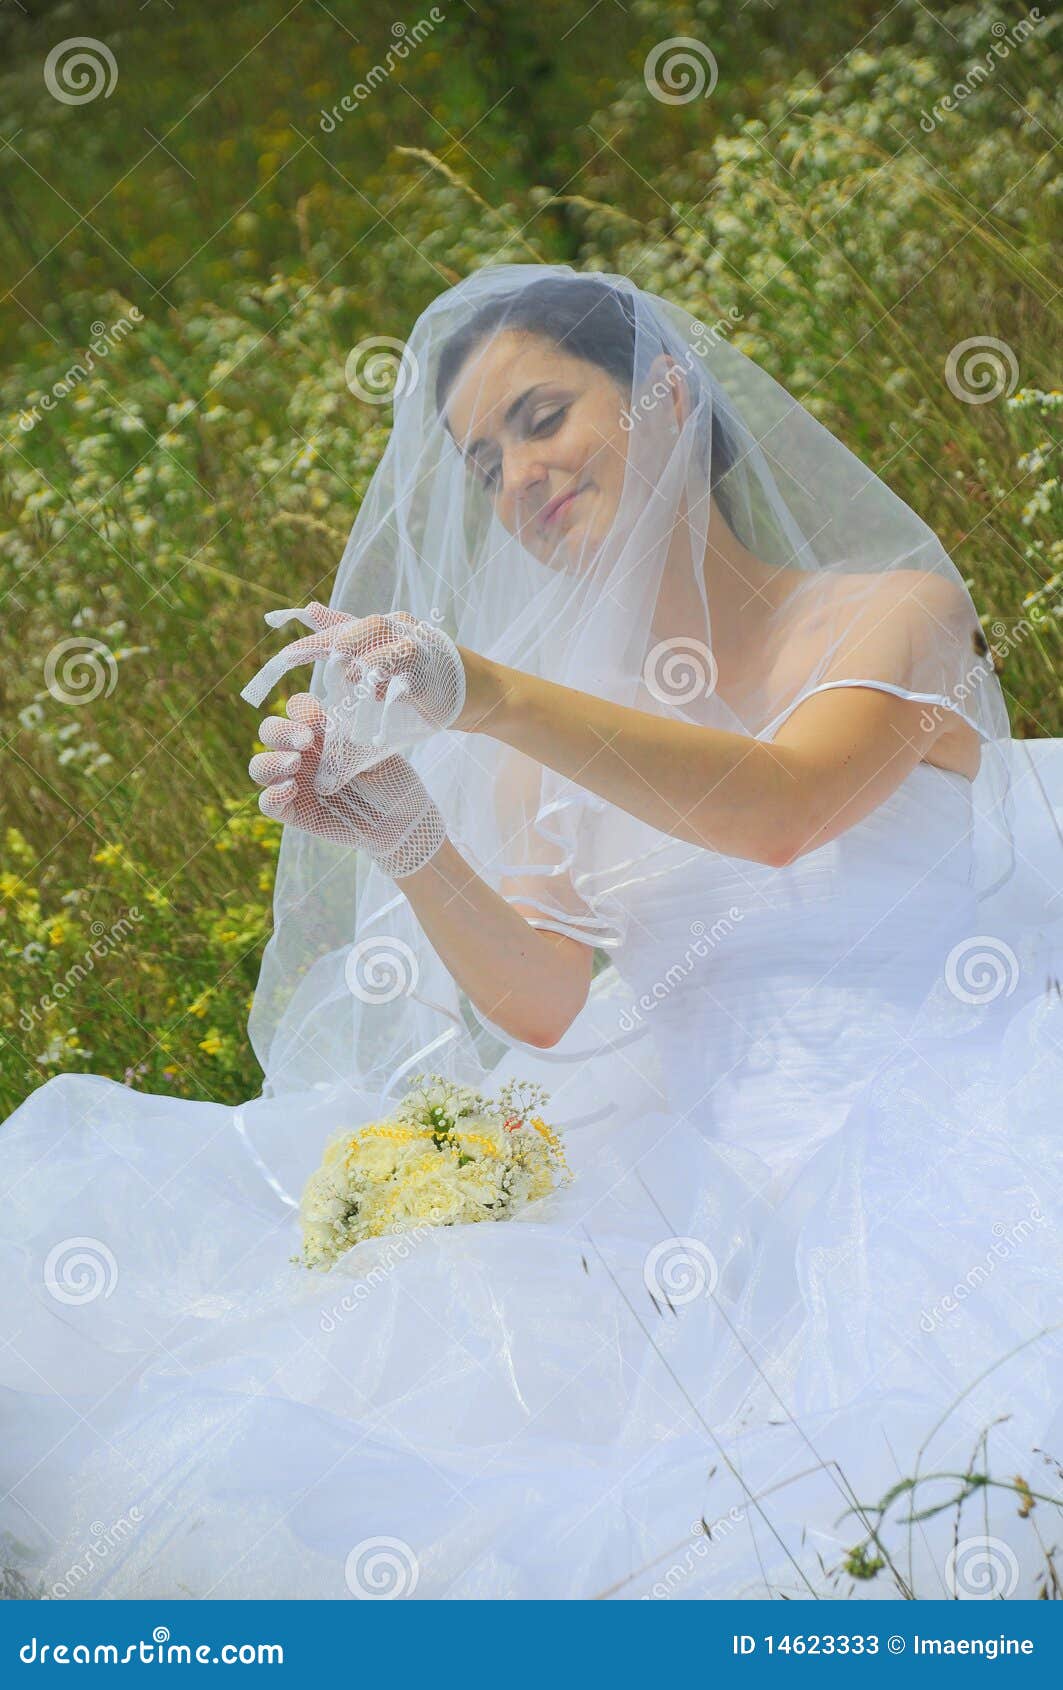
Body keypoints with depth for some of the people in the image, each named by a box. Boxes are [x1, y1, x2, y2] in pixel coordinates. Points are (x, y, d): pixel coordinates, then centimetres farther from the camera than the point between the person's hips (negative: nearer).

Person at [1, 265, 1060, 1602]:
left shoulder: (899, 612, 4)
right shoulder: (547, 731, 16)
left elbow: (783, 808, -19)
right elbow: (548, 1006, 1)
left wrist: (486, 695, -31)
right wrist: (407, 843, -18)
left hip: (918, 1120, -2)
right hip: (682, 1149, 3)